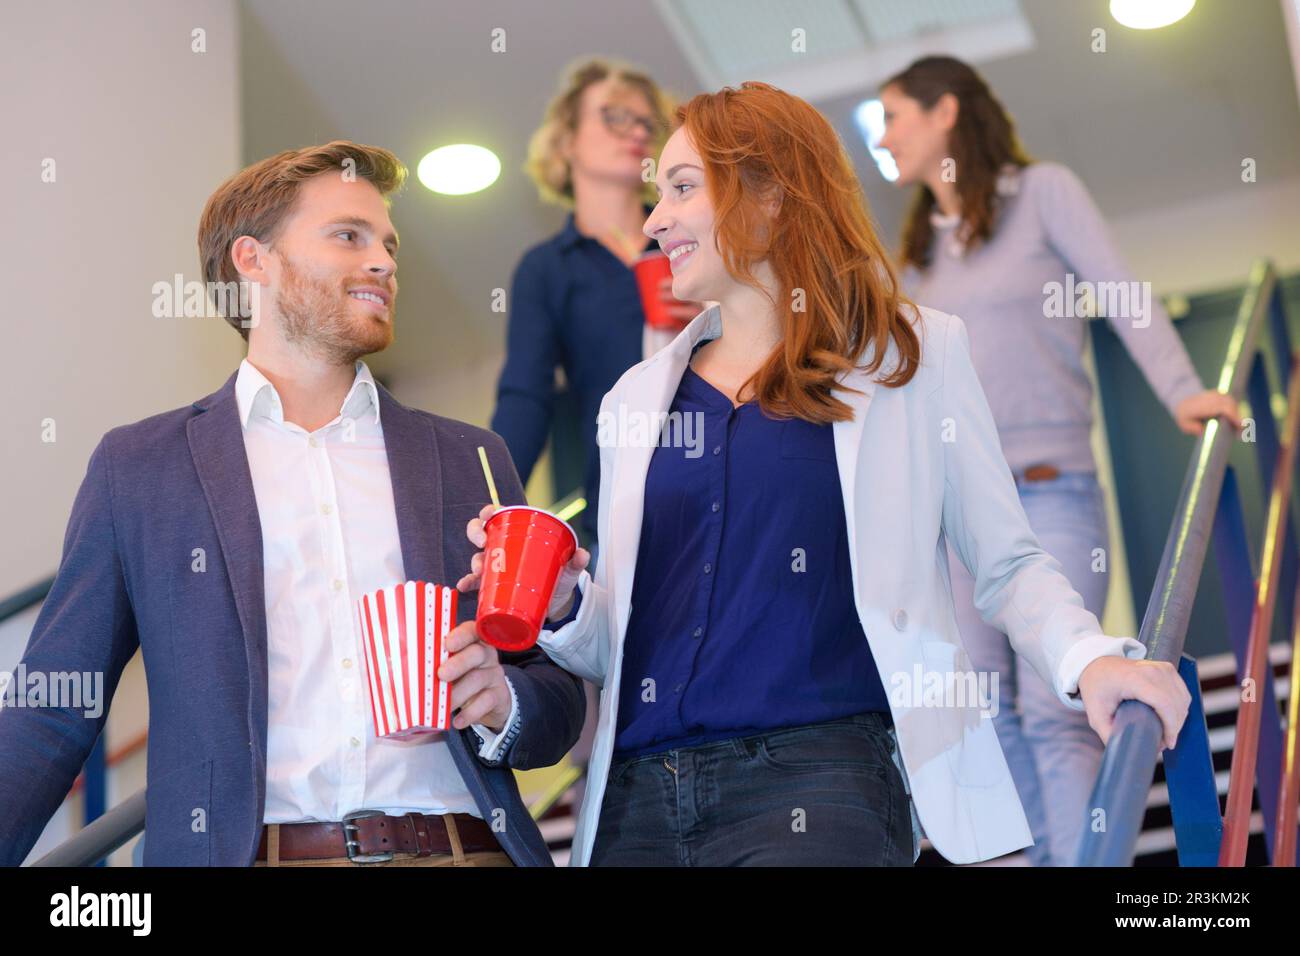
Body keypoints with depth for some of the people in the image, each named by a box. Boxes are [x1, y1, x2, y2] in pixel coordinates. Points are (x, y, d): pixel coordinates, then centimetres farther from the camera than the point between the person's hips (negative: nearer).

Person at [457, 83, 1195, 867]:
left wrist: (1088, 657, -14)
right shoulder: (638, 399, 17)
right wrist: (565, 604, -2)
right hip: (637, 796, 4)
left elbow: (1008, 564, 4)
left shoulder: (910, 355, 7)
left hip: (816, 785, -4)